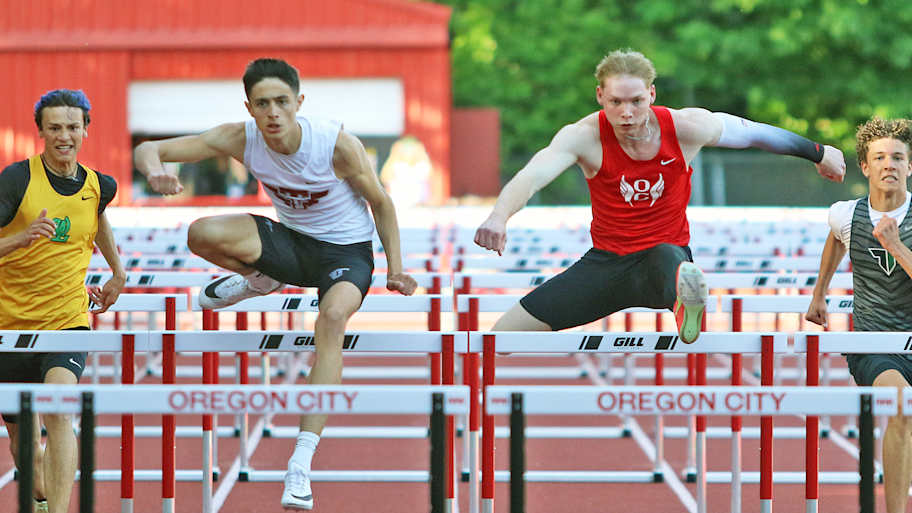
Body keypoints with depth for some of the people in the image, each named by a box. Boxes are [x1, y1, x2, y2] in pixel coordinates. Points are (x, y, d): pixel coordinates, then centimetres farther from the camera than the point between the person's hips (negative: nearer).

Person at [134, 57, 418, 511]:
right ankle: (259, 281, 11)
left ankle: (301, 465, -41)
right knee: (202, 234, -25)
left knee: (333, 315, -37)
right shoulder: (240, 139, -19)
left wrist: (395, 267, -11)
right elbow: (149, 150, -19)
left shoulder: (338, 145, -26)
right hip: (291, 241, 3)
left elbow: (381, 202, -8)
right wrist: (155, 170, -43)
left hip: (346, 250, -3)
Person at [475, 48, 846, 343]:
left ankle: (686, 302, -73)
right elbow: (533, 175, -34)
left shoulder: (685, 128, -12)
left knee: (668, 259, -44)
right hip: (606, 262, 2)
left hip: (667, 254, -2)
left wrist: (819, 154, 19)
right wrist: (499, 216, -56)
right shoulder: (585, 136, -16)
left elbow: (756, 133, 4)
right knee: (506, 333, -7)